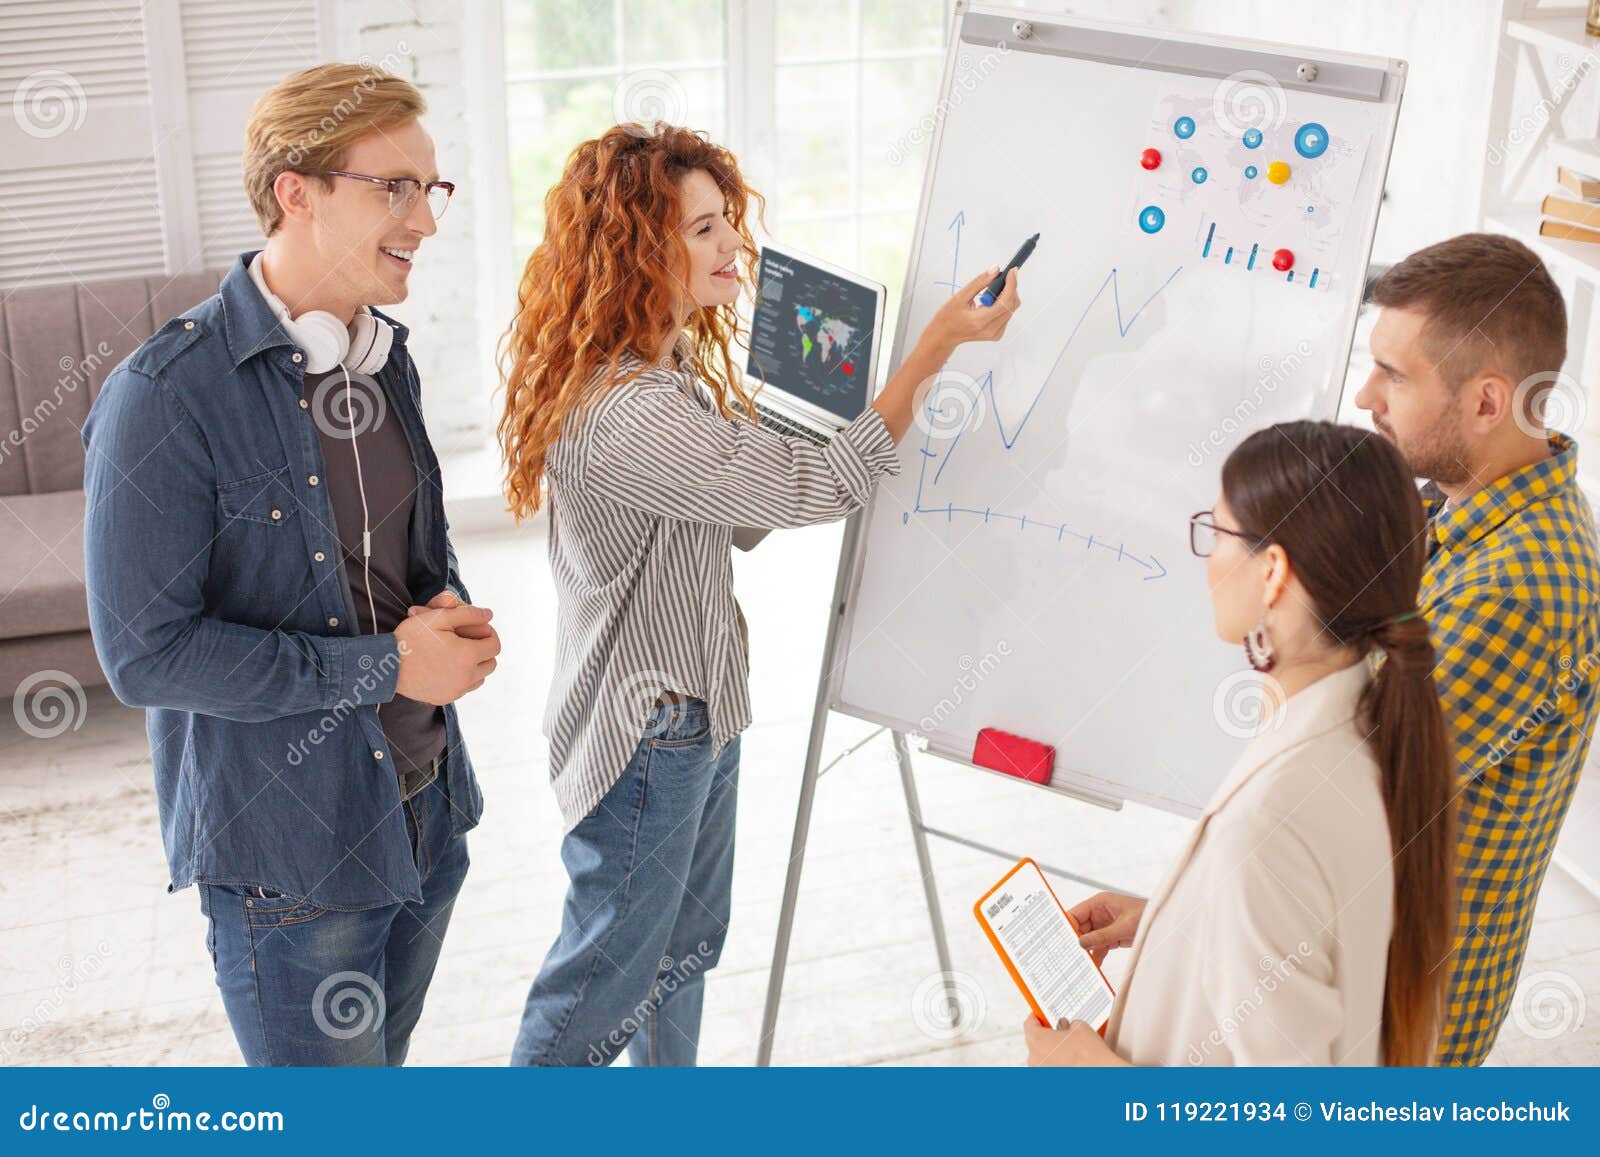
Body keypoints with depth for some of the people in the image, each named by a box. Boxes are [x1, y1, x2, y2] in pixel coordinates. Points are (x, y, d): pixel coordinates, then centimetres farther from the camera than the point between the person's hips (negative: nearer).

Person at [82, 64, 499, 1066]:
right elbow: (146, 653, -21)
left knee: (380, 1067, 24)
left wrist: (449, 615, -4)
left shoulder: (386, 359, 5)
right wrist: (386, 664, -20)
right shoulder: (167, 396, -20)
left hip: (427, 812, 7)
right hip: (290, 855, -7)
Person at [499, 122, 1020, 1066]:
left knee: (686, 942, 25)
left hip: (697, 712, 10)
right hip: (647, 731, -10)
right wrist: (939, 346, -24)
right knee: (609, 972, 7)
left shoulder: (672, 372, 5)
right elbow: (819, 489, -28)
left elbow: (742, 509, 13)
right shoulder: (624, 415, -30)